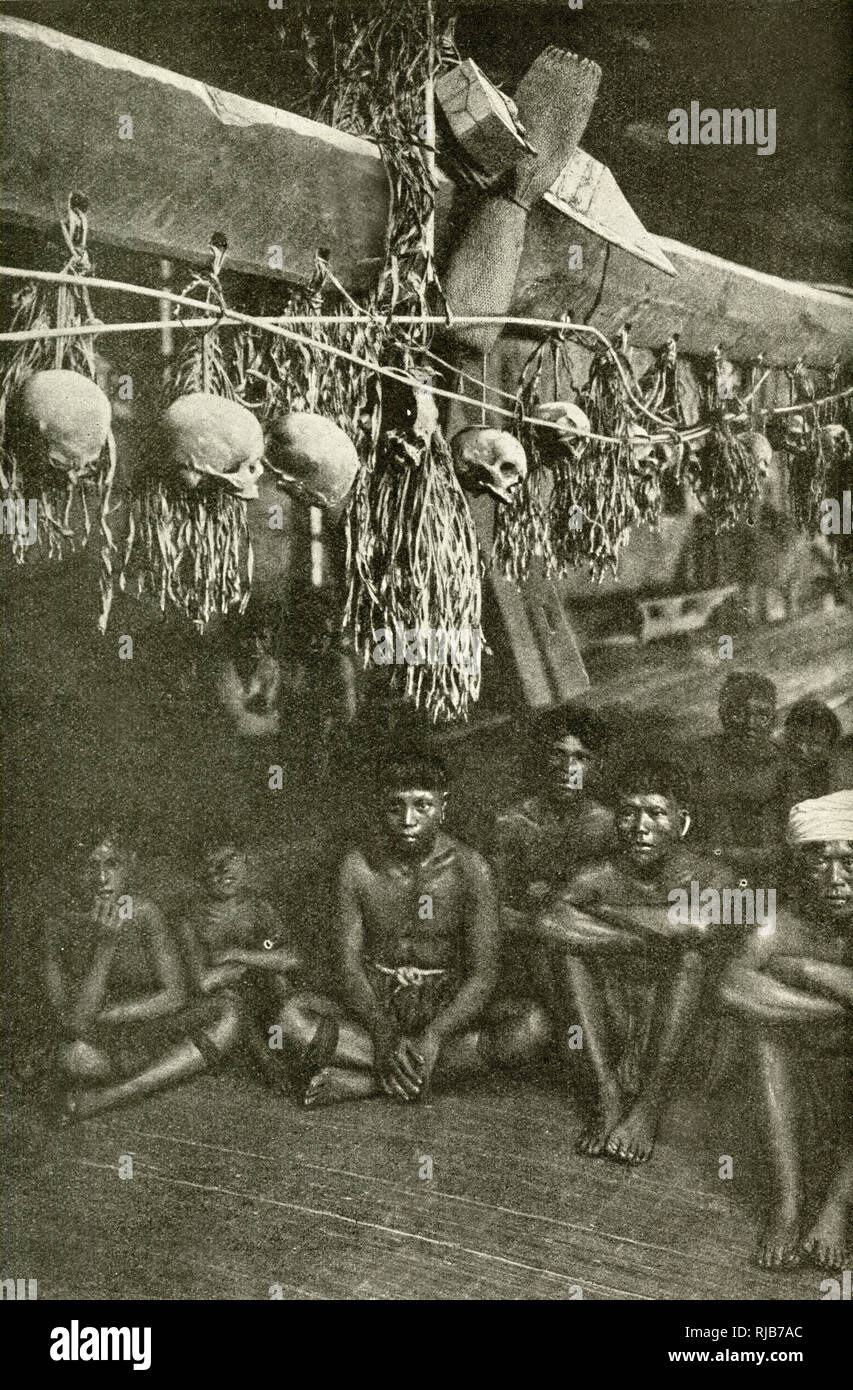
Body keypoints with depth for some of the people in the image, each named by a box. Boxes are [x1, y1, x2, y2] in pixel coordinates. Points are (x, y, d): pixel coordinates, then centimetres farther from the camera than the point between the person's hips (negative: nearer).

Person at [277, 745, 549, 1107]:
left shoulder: (469, 870, -7)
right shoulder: (359, 866, -5)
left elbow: (482, 975, -11)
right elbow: (349, 967, -7)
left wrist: (432, 1038, -27)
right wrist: (384, 1036, -25)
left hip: (445, 1011, 0)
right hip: (374, 1007, 0)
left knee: (531, 1027, -28)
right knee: (295, 1016, -27)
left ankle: (357, 1080, -29)